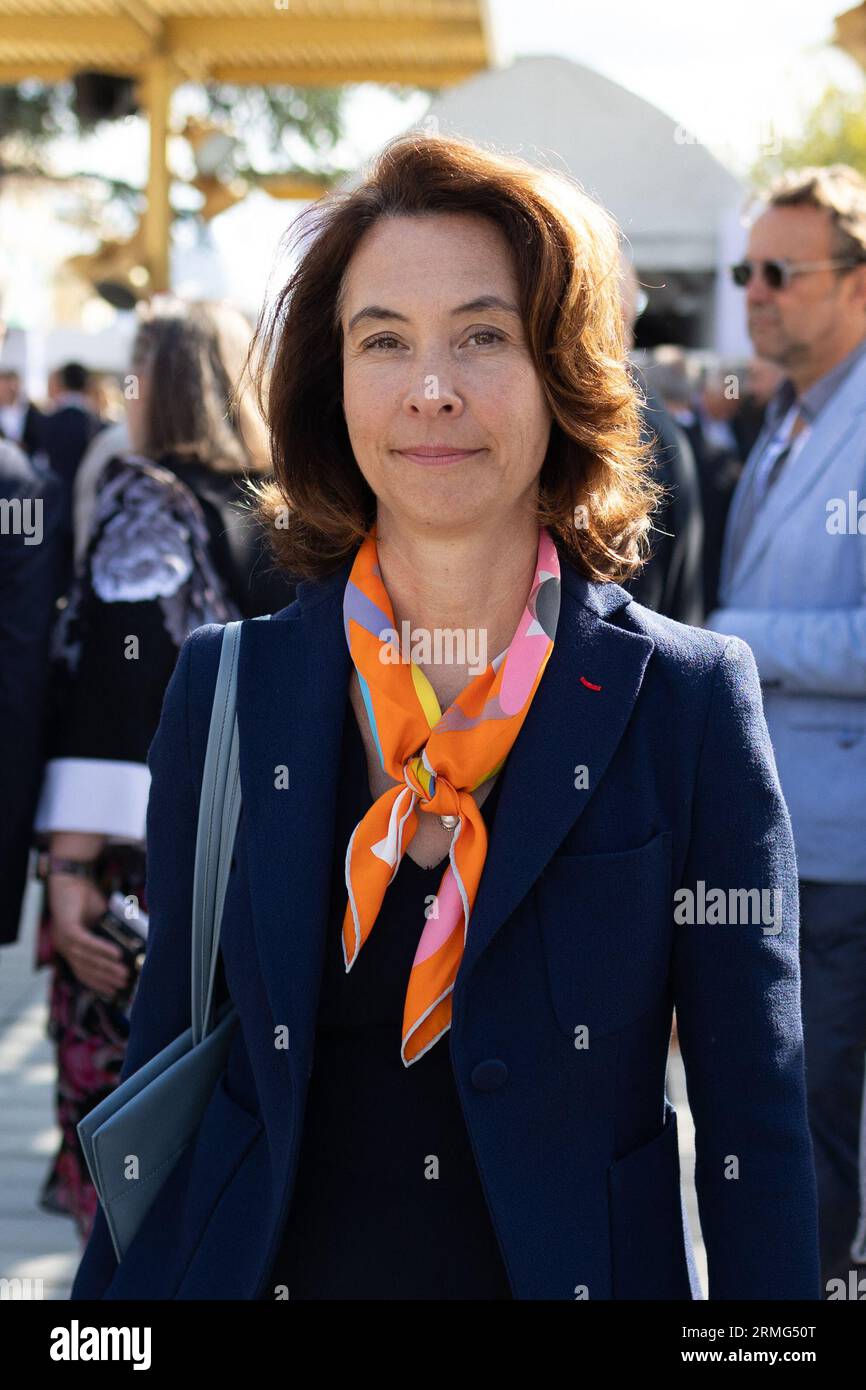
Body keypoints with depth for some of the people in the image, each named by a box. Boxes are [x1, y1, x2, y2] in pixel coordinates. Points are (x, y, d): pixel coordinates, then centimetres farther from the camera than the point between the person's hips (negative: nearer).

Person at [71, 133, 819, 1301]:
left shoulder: (688, 701, -9)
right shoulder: (224, 689, -4)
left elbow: (756, 1124, -8)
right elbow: (166, 1055, 2)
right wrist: (107, 1297, 0)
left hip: (576, 1265, -1)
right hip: (264, 1265, 2)